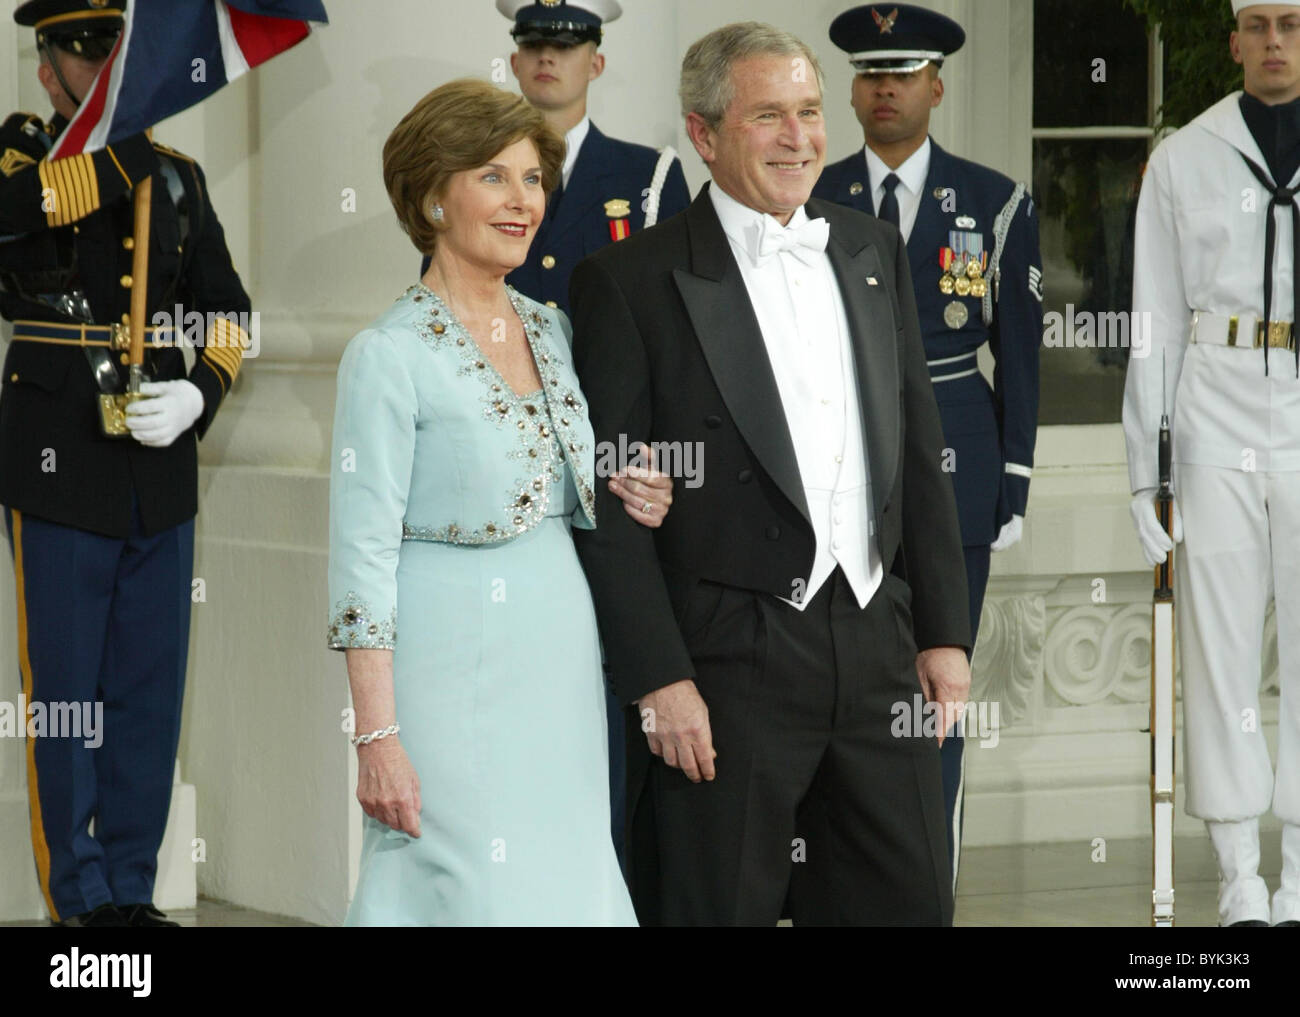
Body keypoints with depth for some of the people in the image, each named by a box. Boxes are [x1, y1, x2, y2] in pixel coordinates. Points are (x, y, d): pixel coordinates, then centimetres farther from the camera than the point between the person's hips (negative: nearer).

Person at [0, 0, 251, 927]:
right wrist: (138, 150, -26)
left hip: (160, 471, 4)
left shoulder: (177, 178, 10)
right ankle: (81, 902, 9)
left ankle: (131, 889, 18)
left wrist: (199, 394, -6)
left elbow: (229, 314, 12)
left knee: (151, 692, 8)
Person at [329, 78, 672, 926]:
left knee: (564, 879, 5)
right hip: (452, 658, -6)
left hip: (561, 655, 7)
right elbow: (362, 554, -13)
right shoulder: (389, 356, -10)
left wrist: (621, 501, -1)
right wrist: (378, 738, -17)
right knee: (468, 889, -8)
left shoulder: (552, 332, 10)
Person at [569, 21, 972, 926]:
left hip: (877, 648, 5)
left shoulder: (874, 254, 12)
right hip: (726, 669, -5)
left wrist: (944, 633, 10)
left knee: (910, 902, 7)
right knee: (718, 907, 2)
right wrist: (658, 681, -14)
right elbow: (611, 503, -8)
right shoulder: (632, 281, -5)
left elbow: (920, 454, 15)